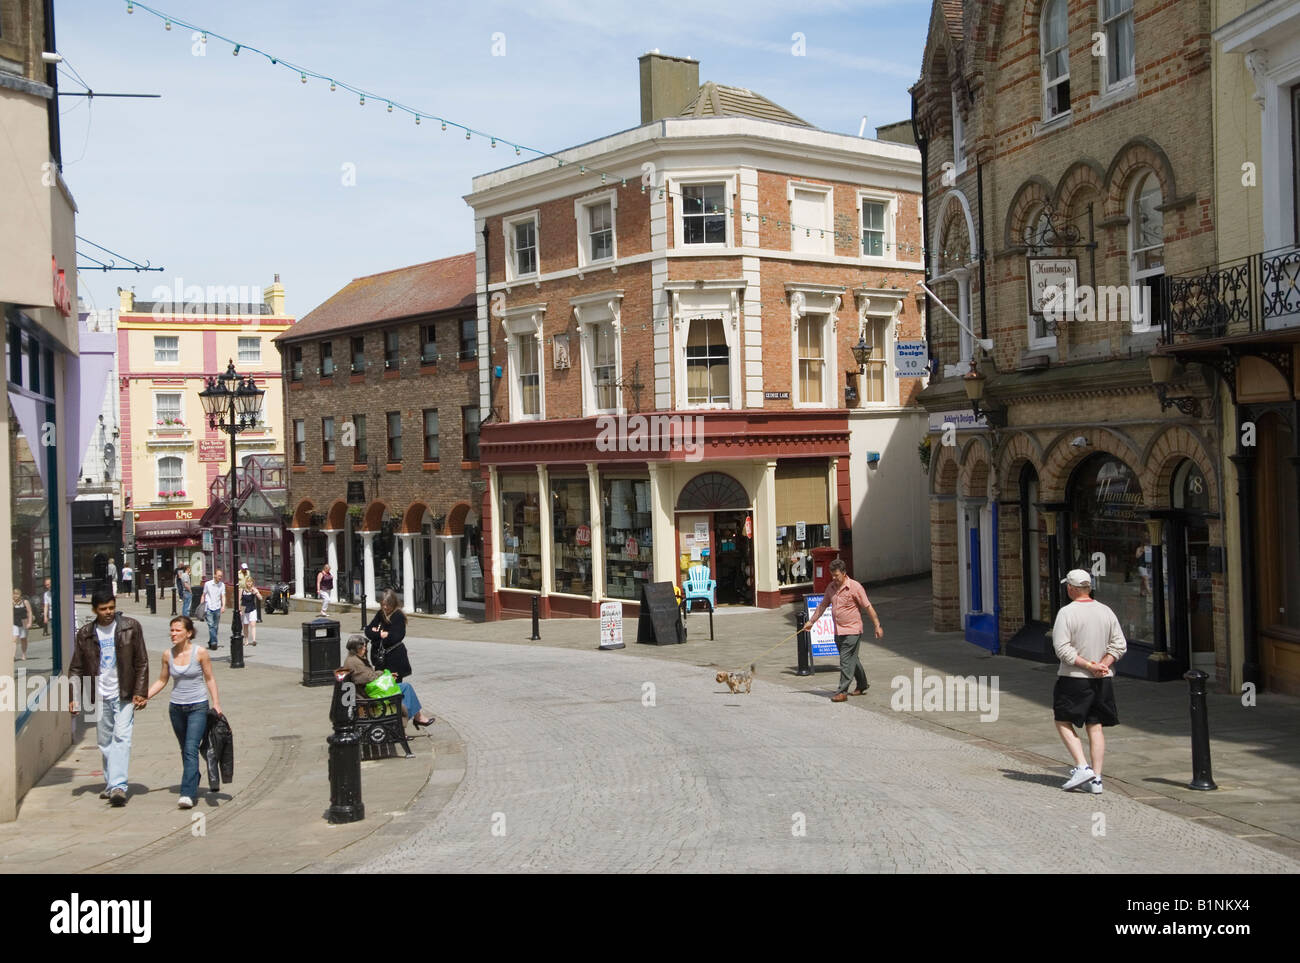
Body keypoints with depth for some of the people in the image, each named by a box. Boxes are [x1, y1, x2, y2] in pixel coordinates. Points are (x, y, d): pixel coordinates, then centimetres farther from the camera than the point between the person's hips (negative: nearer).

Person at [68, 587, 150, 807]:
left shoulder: (130, 627, -1)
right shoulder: (85, 634, 5)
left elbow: (142, 663, 0)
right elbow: (76, 669, 9)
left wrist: (140, 693, -7)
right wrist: (73, 697, 0)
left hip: (124, 695, -3)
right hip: (99, 696, 3)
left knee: (121, 738, -14)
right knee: (105, 742, 11)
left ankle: (118, 786, -20)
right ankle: (110, 784, 23)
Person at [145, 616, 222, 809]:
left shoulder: (200, 652, -9)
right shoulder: (168, 654, 2)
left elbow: (210, 679, 0)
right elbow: (162, 680, 13)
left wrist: (216, 703, -5)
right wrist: (143, 697, 2)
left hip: (198, 707, -4)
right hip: (176, 707, 4)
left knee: (191, 749, -14)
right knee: (185, 750, 15)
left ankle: (187, 794, -20)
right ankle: (194, 783, 33)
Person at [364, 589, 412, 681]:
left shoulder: (398, 616, -9)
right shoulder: (380, 614, 9)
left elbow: (397, 636, -18)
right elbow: (368, 631, 7)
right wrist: (380, 634, -14)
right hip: (380, 656, 6)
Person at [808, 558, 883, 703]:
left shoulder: (855, 586, -12)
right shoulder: (831, 587, 8)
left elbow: (868, 607, -10)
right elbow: (822, 606, 18)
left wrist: (877, 626, -10)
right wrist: (811, 621, 18)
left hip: (852, 630, -7)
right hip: (838, 631, 7)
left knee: (846, 660, -9)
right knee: (852, 659, 18)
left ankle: (842, 692, -7)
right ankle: (862, 685, 33)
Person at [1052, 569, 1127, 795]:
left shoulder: (1067, 612, -10)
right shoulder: (1106, 611, 6)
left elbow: (1062, 648, -17)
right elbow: (1119, 645, 4)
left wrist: (1088, 665, -15)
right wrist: (1101, 665, -6)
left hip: (1074, 678, -5)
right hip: (1103, 681, 5)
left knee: (1063, 722, 8)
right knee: (1095, 727, 9)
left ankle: (1082, 767, -5)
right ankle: (1096, 779, 8)